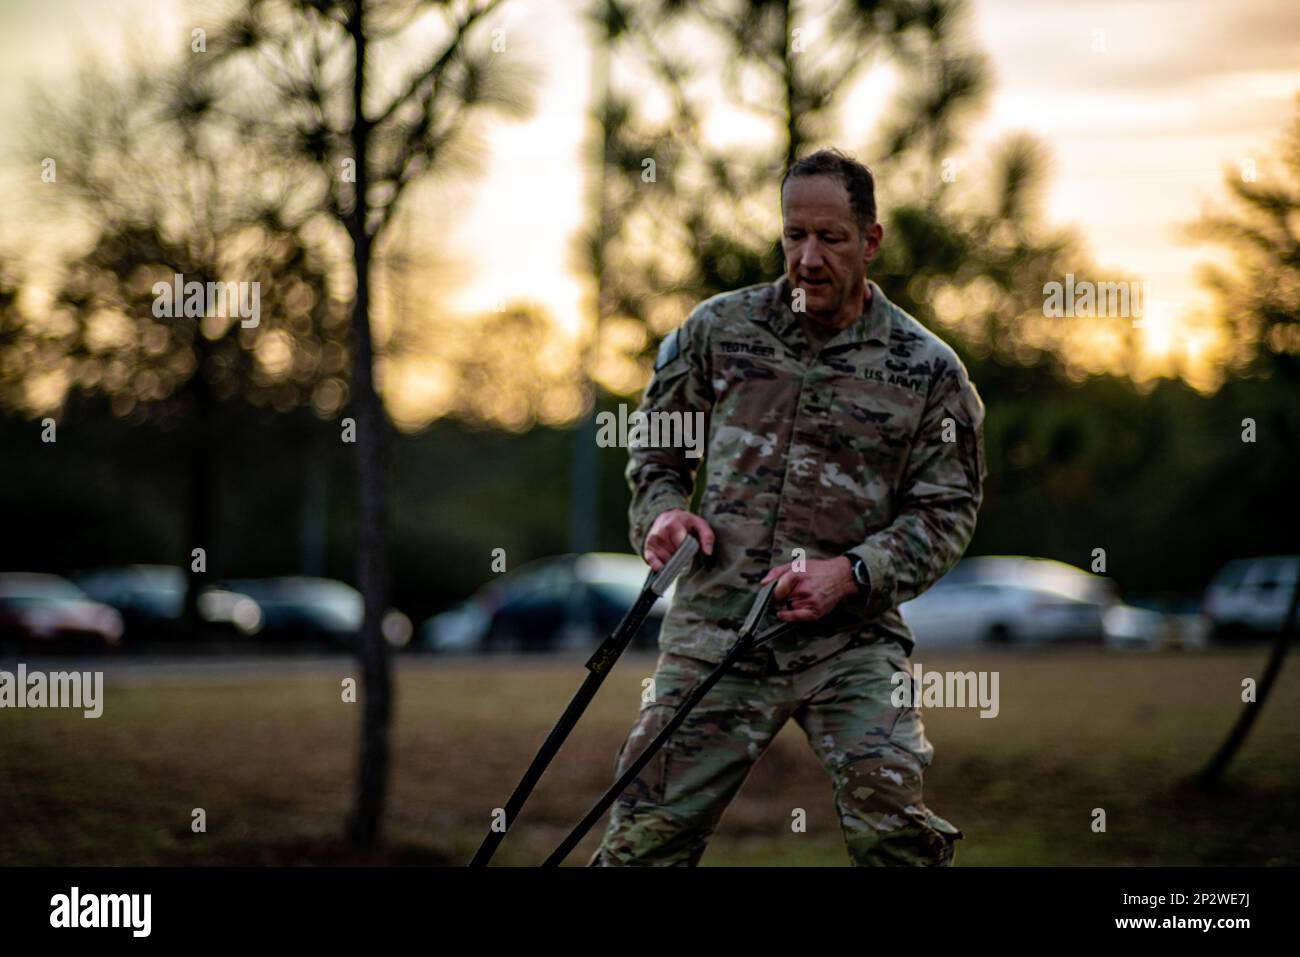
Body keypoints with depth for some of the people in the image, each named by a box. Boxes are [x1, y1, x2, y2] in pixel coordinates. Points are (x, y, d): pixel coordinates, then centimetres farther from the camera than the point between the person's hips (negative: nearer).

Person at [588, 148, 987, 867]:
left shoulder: (927, 369, 1)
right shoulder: (719, 328, 6)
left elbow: (946, 512, 3)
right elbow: (652, 447, 19)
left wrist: (850, 573, -12)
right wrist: (661, 510, -3)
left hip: (851, 639, -1)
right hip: (713, 630, 1)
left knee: (892, 823, -19)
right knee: (648, 834, 1)